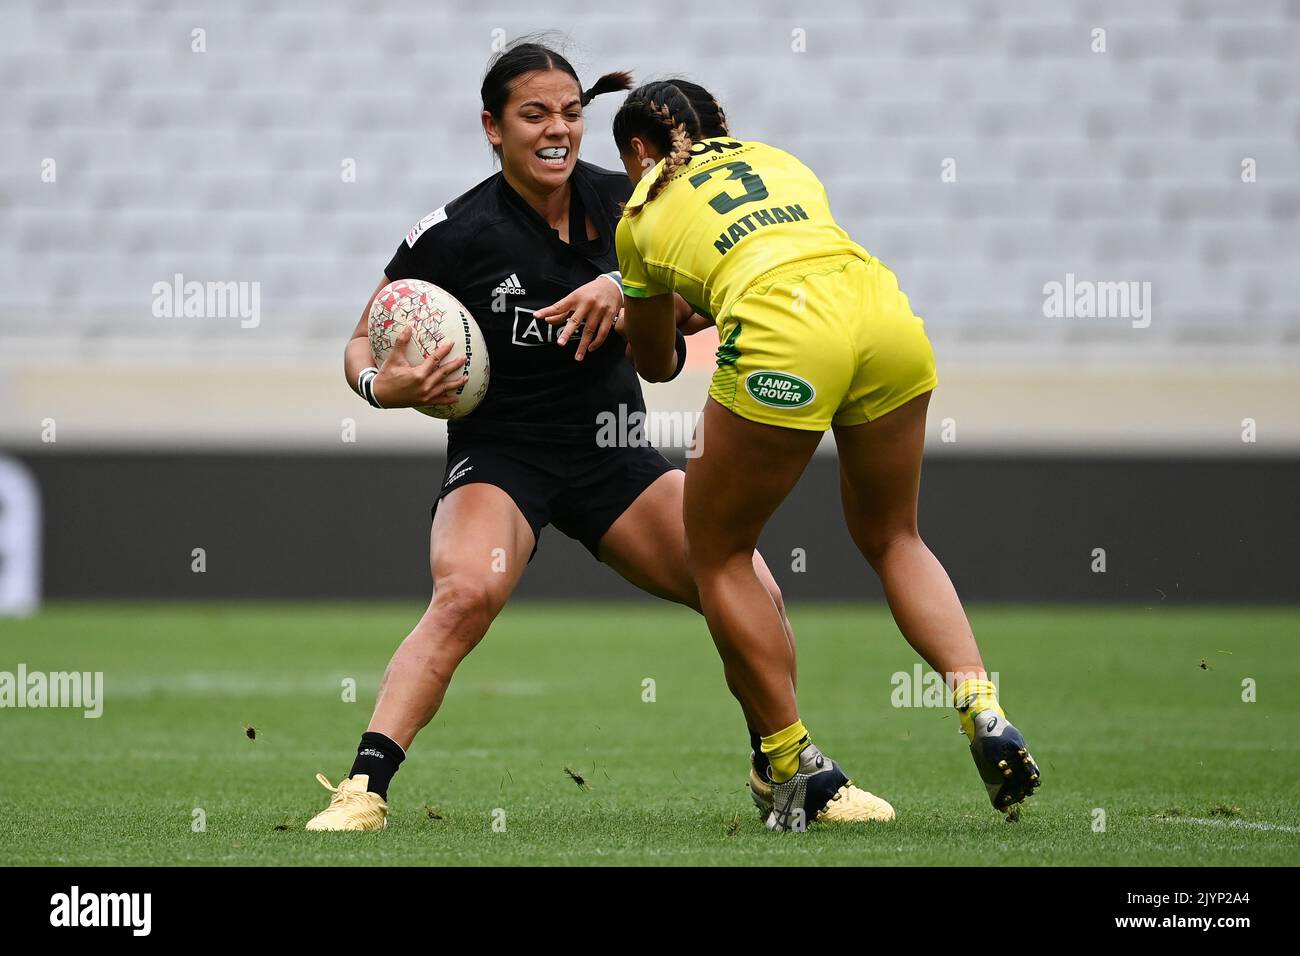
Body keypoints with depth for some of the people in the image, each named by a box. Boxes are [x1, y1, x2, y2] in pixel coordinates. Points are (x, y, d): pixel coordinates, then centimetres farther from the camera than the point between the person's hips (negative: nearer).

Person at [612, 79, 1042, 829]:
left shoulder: (643, 217, 24)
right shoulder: (780, 161, 32)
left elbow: (656, 365, 37)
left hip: (784, 341, -4)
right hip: (889, 314, 4)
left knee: (718, 554, 18)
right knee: (893, 540, 24)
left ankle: (797, 762, 15)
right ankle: (985, 715, 5)